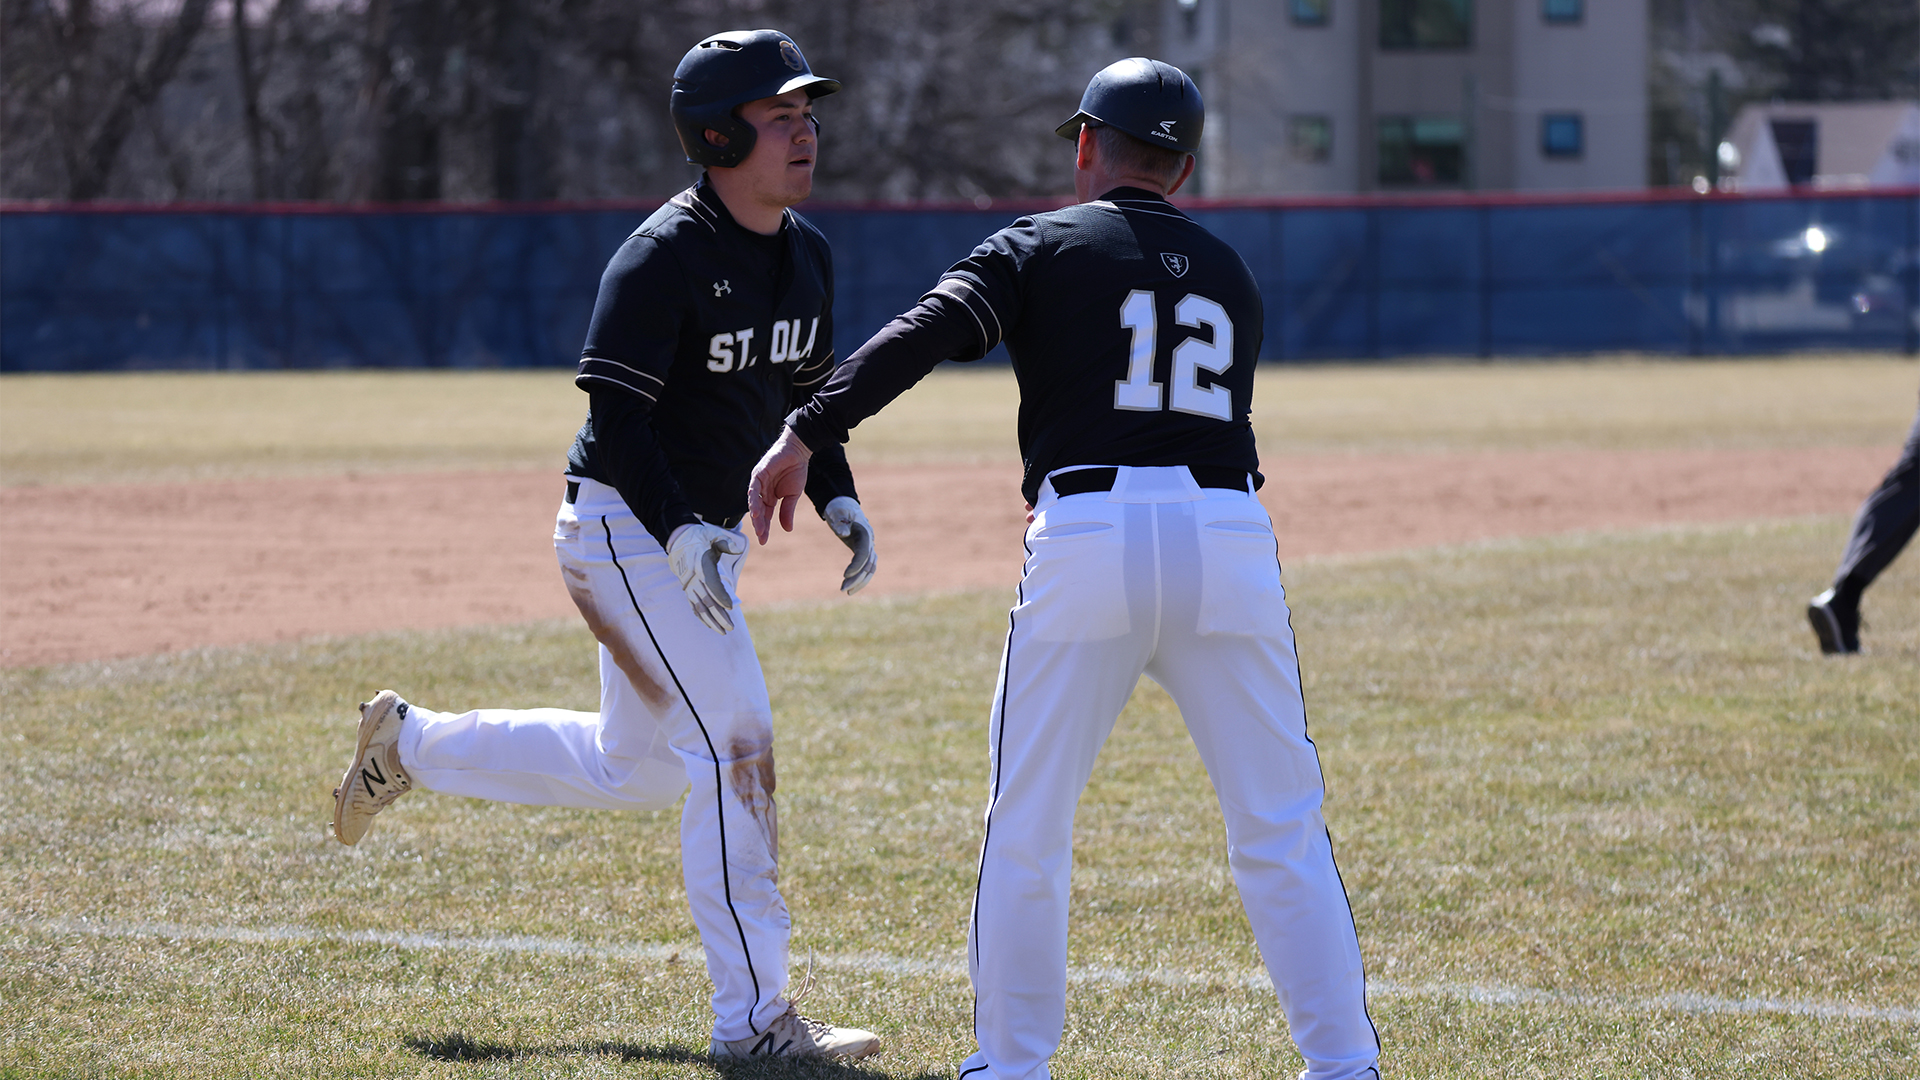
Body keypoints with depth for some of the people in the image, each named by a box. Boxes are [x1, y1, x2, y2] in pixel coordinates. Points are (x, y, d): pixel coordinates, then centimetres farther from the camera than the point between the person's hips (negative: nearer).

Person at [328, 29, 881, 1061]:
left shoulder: (806, 255, 6)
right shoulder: (661, 258, -20)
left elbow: (805, 393, 17)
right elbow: (616, 411, -22)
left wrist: (837, 500, 1)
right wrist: (681, 536, -32)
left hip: (705, 538, 9)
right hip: (626, 530, -9)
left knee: (632, 768, 19)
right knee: (734, 750, -14)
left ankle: (410, 742, 36)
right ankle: (754, 1018, -10)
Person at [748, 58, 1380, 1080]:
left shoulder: (1040, 248, 9)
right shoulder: (1230, 276, 22)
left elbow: (925, 333, -7)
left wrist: (808, 434, -12)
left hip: (1088, 535, -3)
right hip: (1228, 536, 3)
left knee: (1026, 824, 10)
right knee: (1281, 830, 8)